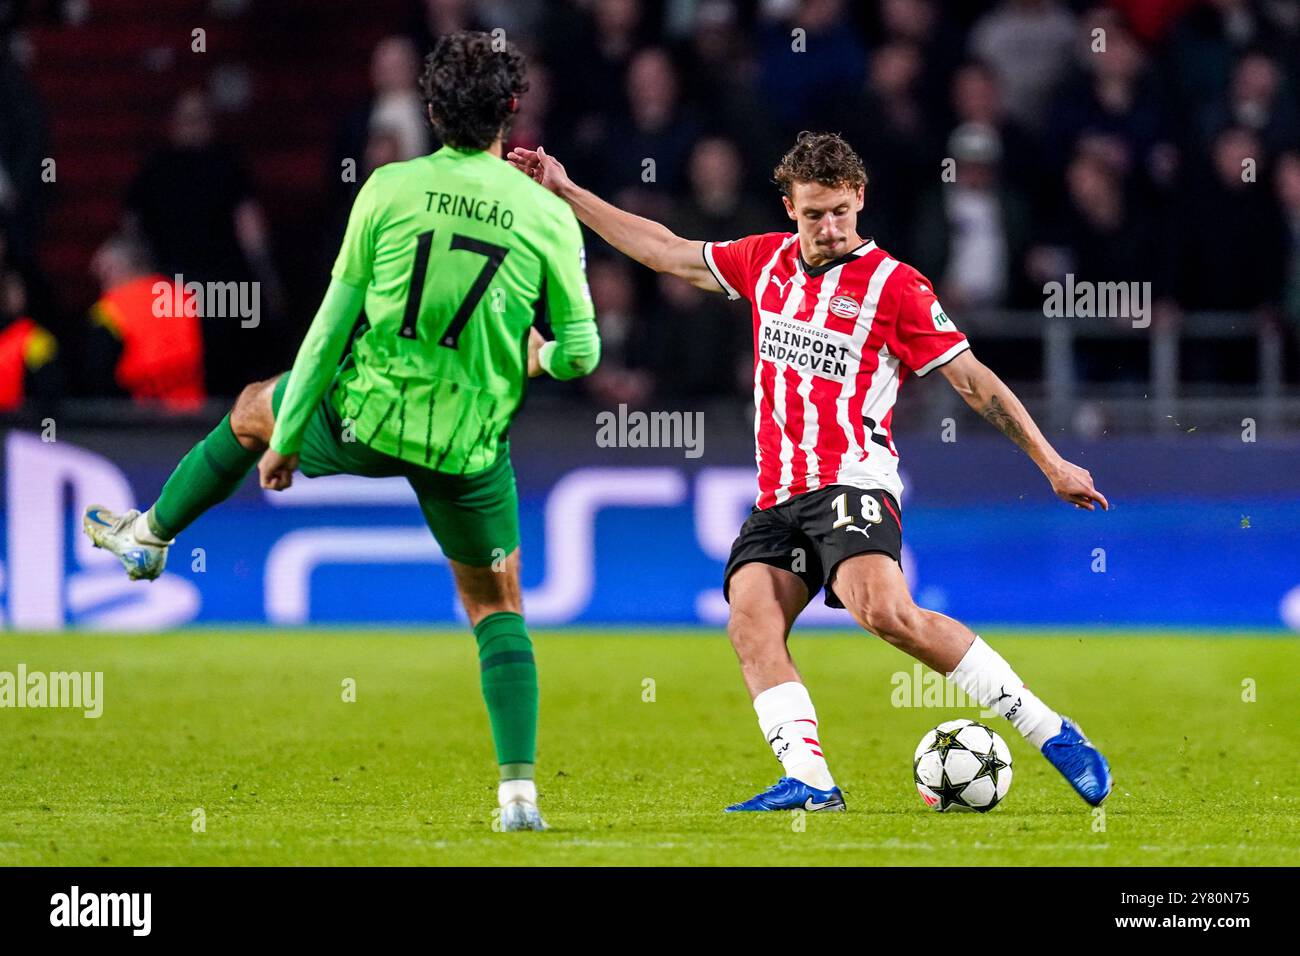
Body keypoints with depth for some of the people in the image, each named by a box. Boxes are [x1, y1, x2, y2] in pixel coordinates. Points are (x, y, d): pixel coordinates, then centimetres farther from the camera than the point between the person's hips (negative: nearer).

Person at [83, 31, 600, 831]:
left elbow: (334, 323, -4)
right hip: (471, 443, 0)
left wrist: (285, 437, 5)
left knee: (255, 408, 32)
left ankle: (150, 534, 51)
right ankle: (519, 789, 3)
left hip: (368, 419, 0)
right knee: (497, 607, 16)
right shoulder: (548, 216, -8)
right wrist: (540, 356, 19)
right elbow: (582, 352, -6)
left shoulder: (390, 189, -8)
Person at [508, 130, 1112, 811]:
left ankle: (1048, 731, -22)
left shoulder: (893, 283, -2)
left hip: (852, 481, -6)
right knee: (751, 623, -17)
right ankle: (808, 781, -25)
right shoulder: (765, 260, 14)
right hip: (778, 495, 6)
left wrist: (1051, 463, -1)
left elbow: (973, 380, 0)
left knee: (884, 611, -29)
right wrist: (565, 192, 26)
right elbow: (666, 252, 26)